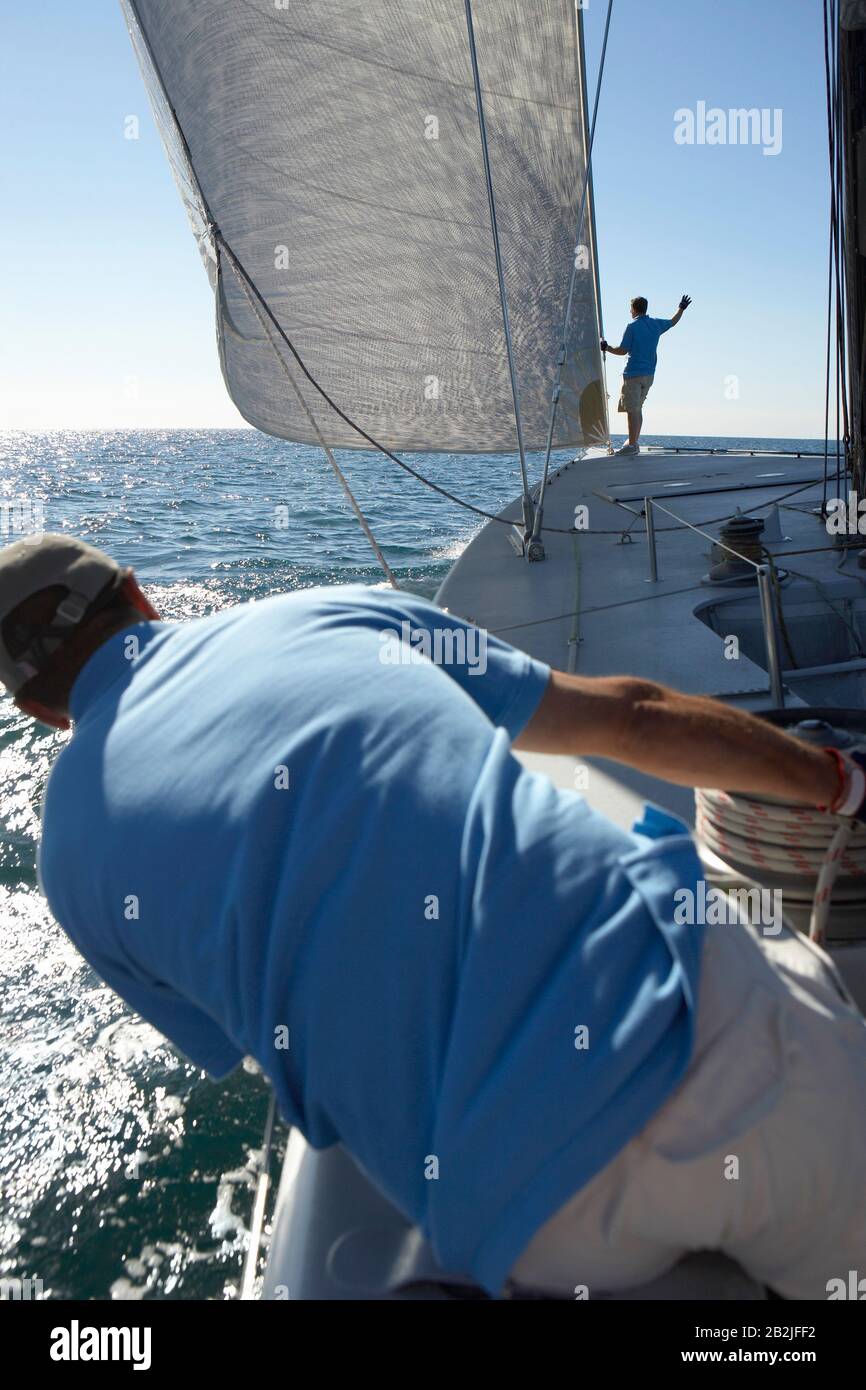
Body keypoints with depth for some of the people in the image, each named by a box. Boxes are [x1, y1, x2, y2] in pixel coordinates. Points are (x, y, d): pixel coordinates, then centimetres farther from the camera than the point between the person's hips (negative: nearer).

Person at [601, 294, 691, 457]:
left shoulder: (632, 327, -9)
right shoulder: (656, 324, 10)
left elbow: (622, 351, -10)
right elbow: (673, 322, 29)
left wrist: (606, 348, 4)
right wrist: (682, 309, 44)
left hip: (634, 374, -7)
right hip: (649, 374, 7)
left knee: (632, 410, -8)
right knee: (637, 408, 16)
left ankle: (632, 445, -12)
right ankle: (635, 443, 17)